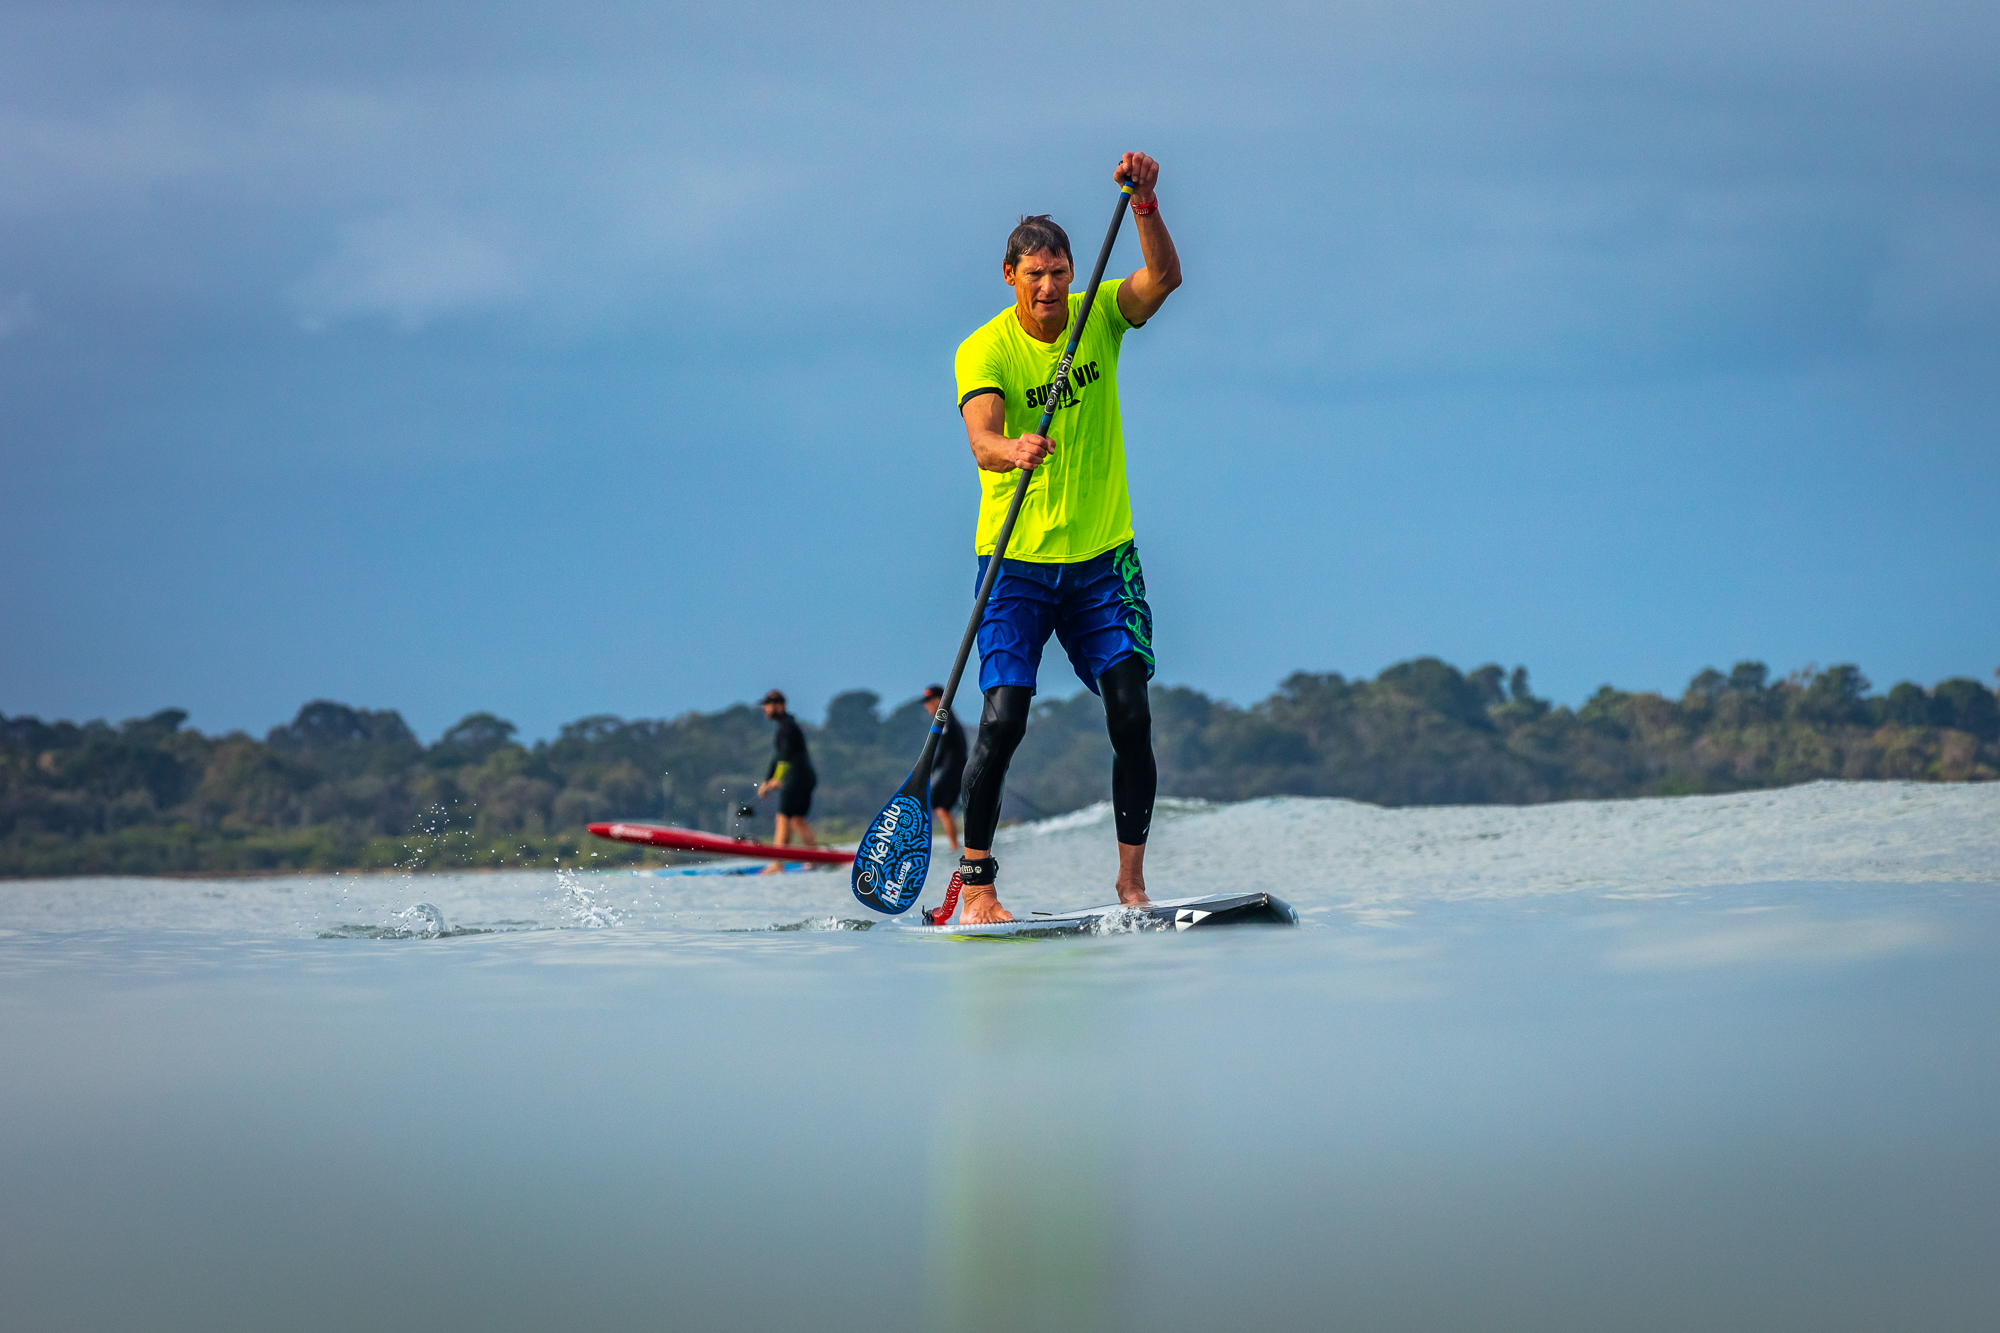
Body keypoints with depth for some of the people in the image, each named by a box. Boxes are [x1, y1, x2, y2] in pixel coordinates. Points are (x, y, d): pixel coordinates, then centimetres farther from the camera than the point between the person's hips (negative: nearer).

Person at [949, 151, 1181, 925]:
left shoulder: (1099, 317, 2)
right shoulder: (983, 350, -10)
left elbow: (1163, 278, -16)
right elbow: (981, 439, -26)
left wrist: (1145, 201, -29)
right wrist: (1010, 451, -48)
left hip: (1103, 556, 3)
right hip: (1017, 559, -3)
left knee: (1131, 717, -6)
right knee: (1003, 720, -11)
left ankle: (1130, 881, 3)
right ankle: (975, 882, -1)